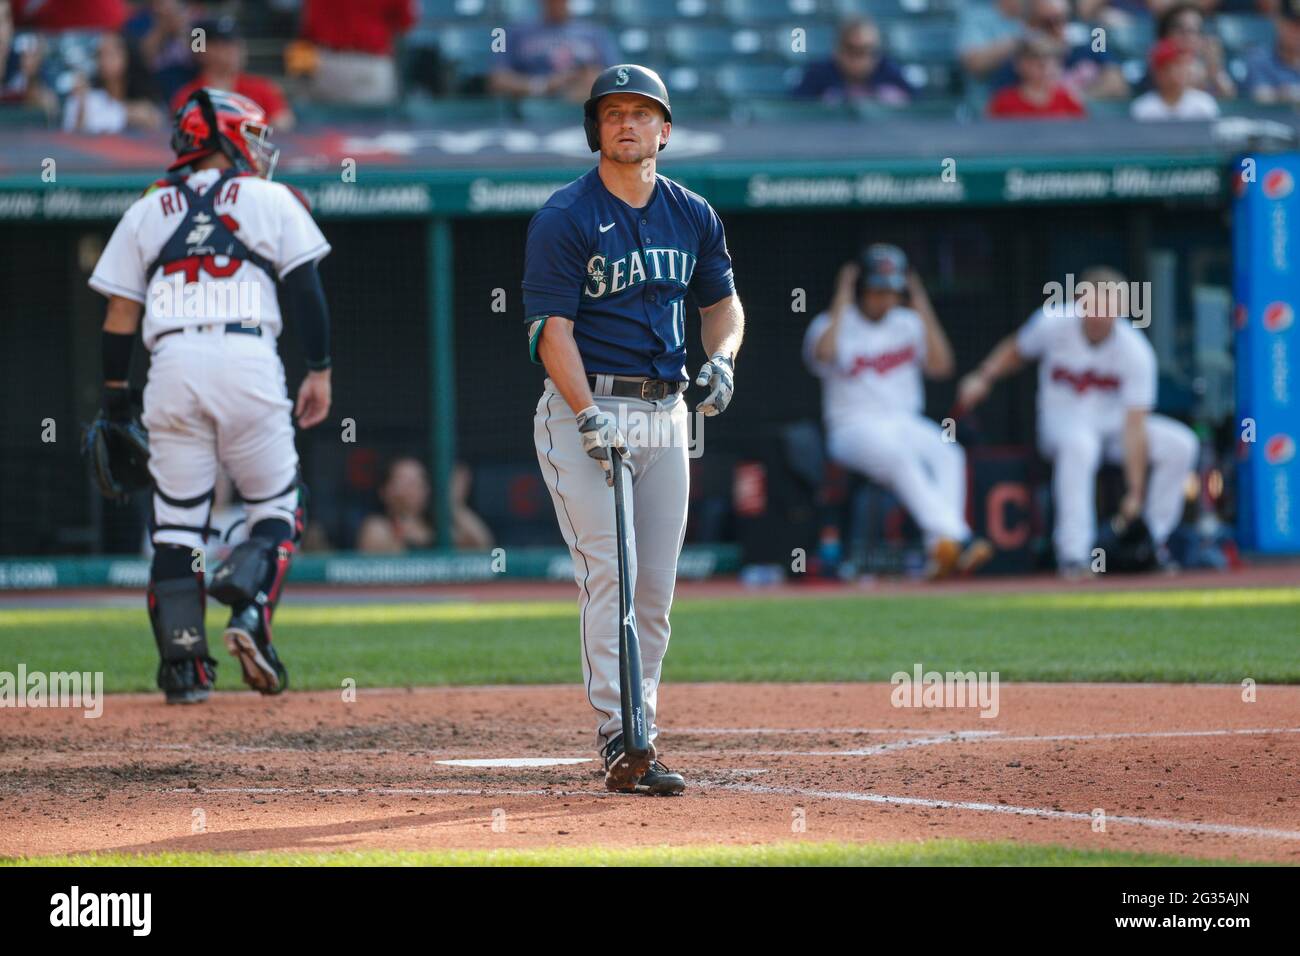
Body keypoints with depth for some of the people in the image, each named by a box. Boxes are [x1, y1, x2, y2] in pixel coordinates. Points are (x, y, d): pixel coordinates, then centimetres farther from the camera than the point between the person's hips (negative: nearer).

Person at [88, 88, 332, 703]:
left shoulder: (146, 212, 18)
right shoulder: (270, 200, 12)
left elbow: (120, 314, 13)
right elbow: (305, 288, 3)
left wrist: (114, 397, 17)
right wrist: (320, 370, 6)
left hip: (172, 364, 2)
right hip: (247, 360, -2)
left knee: (176, 518, 6)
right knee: (276, 503, 9)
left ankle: (182, 664, -2)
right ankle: (249, 611, -17)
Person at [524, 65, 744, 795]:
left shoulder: (691, 215, 9)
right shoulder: (564, 218, -7)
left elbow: (723, 299, 22)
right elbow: (553, 329, -12)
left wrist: (721, 357, -1)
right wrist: (590, 419, -23)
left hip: (665, 412, 6)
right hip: (587, 409, -5)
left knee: (657, 587, 6)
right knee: (609, 573, -15)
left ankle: (638, 725, 15)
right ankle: (623, 745, -19)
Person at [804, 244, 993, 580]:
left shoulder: (909, 323, 15)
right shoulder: (833, 324, 3)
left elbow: (940, 366, 1)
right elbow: (823, 354, -21)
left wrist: (922, 306, 0)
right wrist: (842, 301, -12)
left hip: (907, 423, 4)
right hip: (855, 426, -4)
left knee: (948, 453, -29)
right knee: (901, 457, -36)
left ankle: (942, 545, -45)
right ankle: (958, 539, -50)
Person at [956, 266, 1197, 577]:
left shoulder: (1136, 352, -20)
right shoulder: (1053, 324, -17)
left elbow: (1134, 427, -24)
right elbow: (1016, 350, 7)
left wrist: (1135, 492, -29)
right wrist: (983, 378, -12)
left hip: (1112, 422, 3)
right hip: (1061, 422, -2)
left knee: (1180, 444, -20)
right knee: (1079, 443, -39)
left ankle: (1153, 543, -3)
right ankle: (1073, 552, -38)